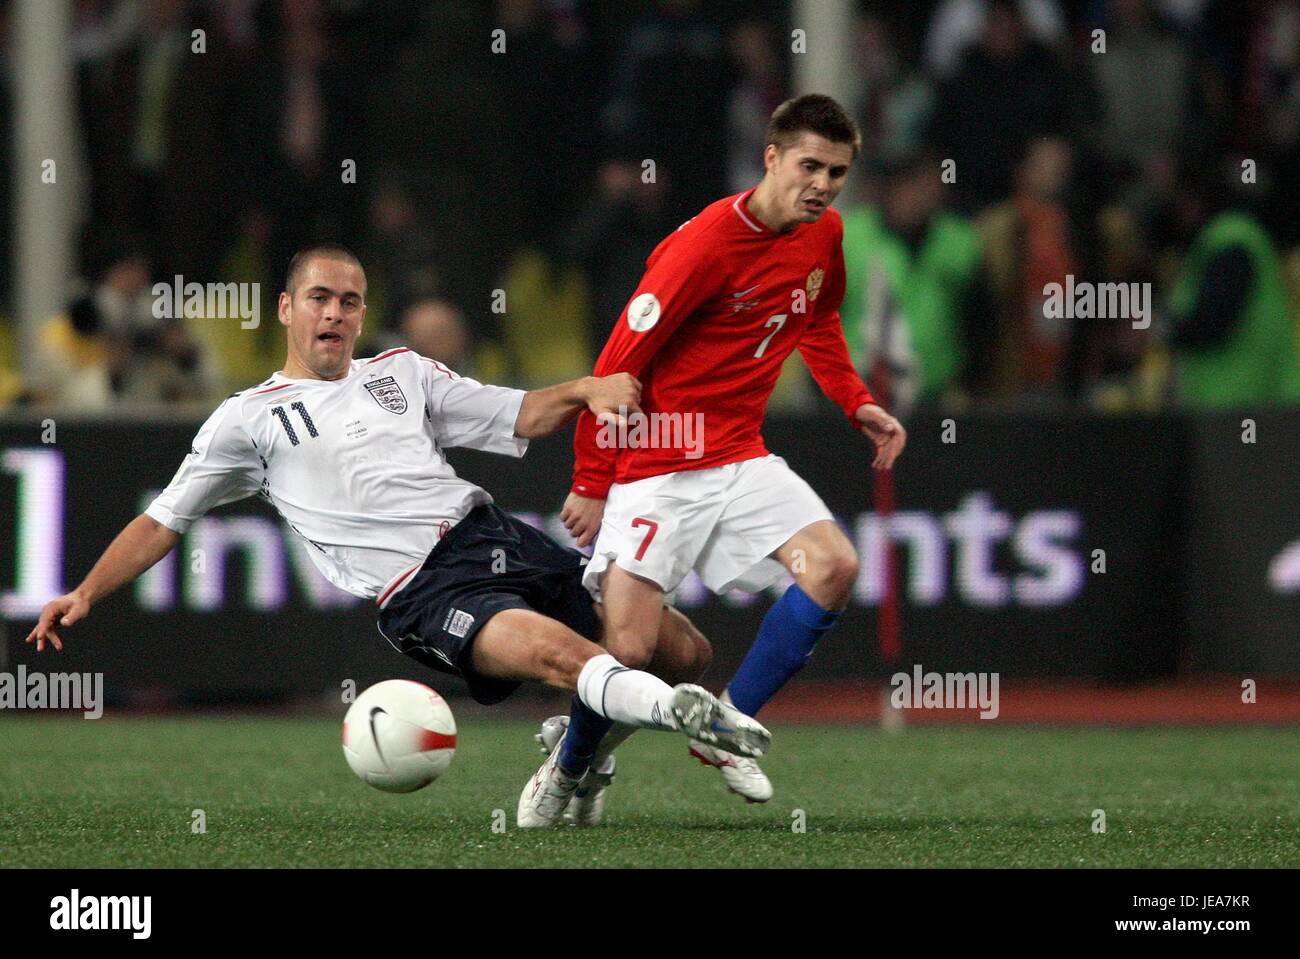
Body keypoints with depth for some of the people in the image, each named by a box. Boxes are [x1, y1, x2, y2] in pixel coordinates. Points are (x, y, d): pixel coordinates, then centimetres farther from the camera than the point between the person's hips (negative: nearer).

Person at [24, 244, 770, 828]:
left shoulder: (402, 371, 22)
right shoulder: (248, 420, 11)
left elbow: (517, 418, 22)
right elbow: (164, 520, 16)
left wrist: (582, 392, 2)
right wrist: (84, 596, 7)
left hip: (497, 538, 6)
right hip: (424, 592, -6)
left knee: (681, 650, 1)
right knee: (556, 652, -36)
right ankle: (679, 711, -60)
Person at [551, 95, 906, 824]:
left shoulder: (823, 235, 2)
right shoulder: (706, 245, -21)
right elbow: (619, 363, -16)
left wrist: (859, 405, 11)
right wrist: (590, 484, -12)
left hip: (741, 462, 7)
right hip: (655, 469, -7)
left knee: (835, 566, -15)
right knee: (630, 649, -14)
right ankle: (575, 763, 17)